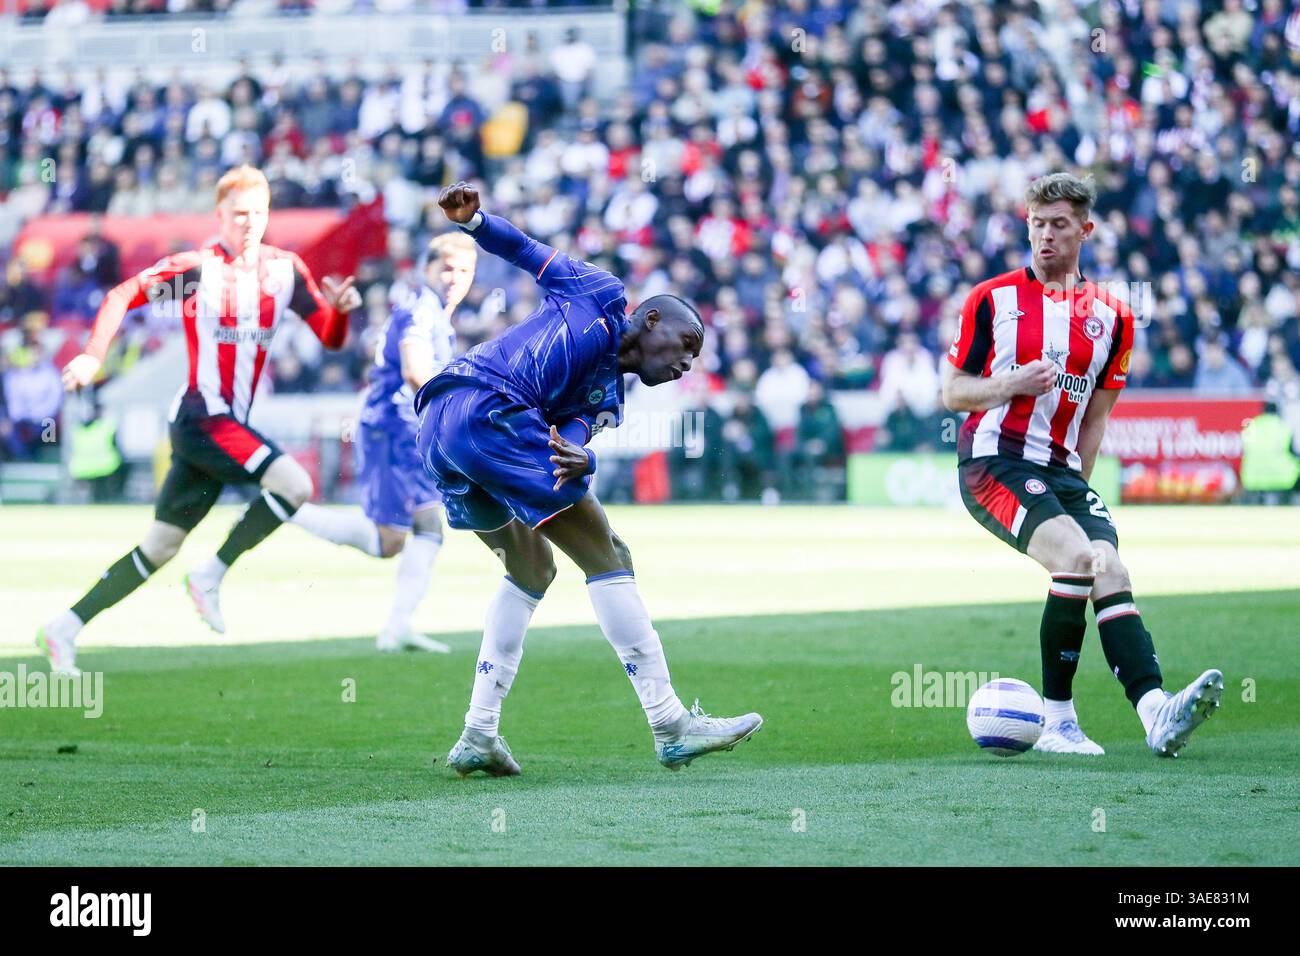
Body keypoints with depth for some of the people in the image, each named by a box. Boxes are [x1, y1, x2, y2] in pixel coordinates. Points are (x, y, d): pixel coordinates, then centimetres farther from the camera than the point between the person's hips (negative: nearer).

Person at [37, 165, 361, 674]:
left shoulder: (285, 269, 7)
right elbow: (121, 297, -8)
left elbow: (330, 337, 11)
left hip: (231, 425, 7)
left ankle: (65, 628, 16)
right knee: (294, 484, -24)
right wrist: (93, 356, -21)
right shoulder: (195, 268, -9)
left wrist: (339, 309, -10)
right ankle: (211, 575, -10)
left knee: (161, 546, 10)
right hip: (202, 417, -7)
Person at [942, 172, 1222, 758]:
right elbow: (952, 391, 6)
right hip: (992, 461, -4)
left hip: (1061, 470, 4)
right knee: (1077, 554, -26)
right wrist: (1012, 384, -12)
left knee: (1109, 567, -19)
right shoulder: (992, 299, 5)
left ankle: (1157, 713, -31)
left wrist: (1076, 486, 10)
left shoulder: (1110, 317, 13)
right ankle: (1058, 721, -18)